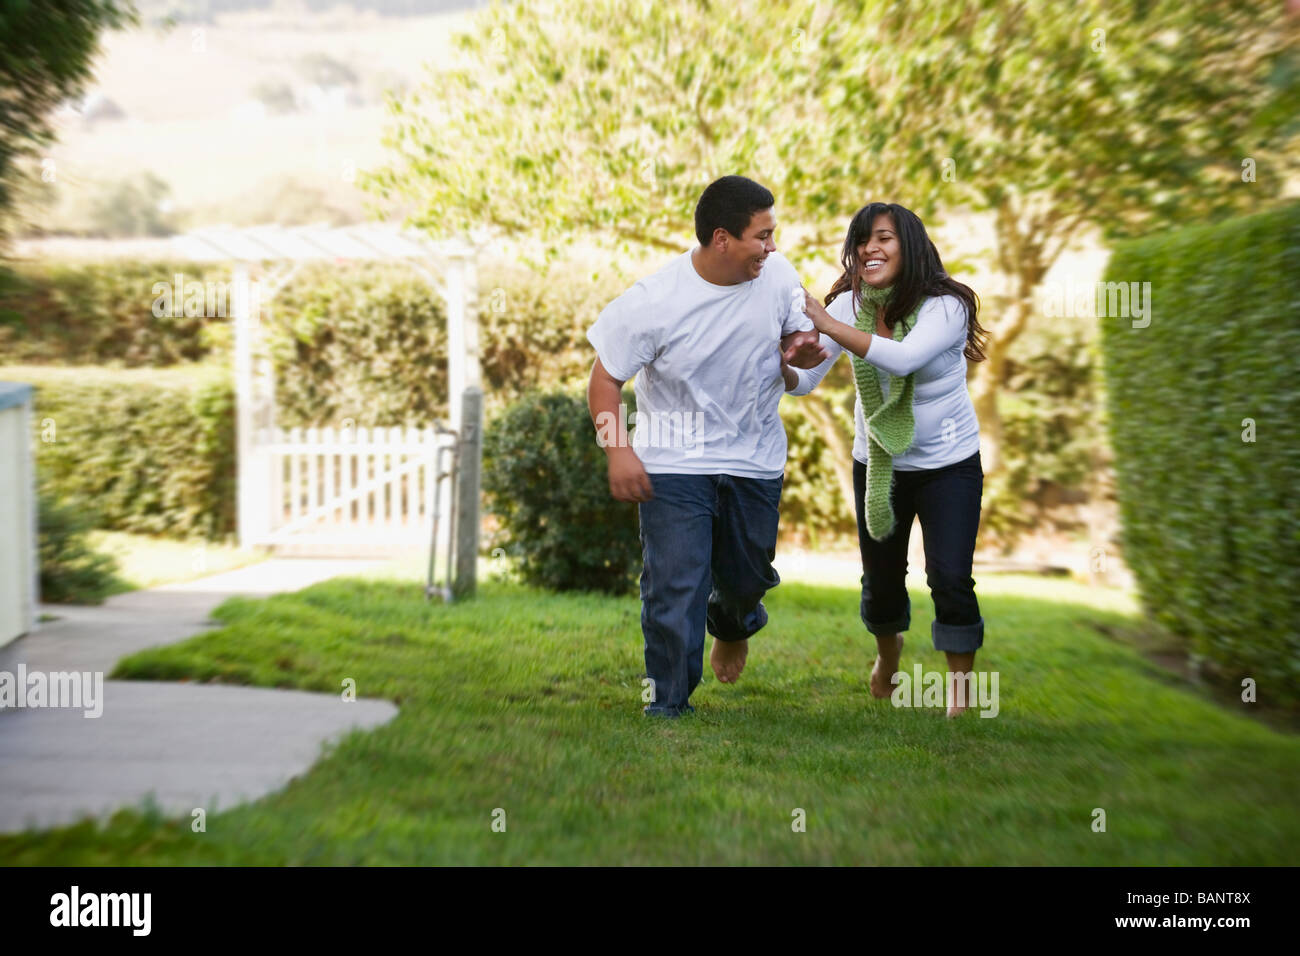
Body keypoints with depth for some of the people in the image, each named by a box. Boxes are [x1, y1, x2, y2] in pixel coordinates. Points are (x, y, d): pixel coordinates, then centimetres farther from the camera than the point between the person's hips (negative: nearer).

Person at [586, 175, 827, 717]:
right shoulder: (654, 302, -20)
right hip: (674, 463, -4)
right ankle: (668, 704, 9)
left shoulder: (777, 275, -7)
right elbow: (605, 377, -12)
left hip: (756, 459, 4)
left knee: (748, 575, 17)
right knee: (674, 585, -8)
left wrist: (800, 352, -14)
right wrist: (618, 450, -23)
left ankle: (731, 623, 54)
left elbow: (795, 333, 11)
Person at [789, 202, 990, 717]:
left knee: (950, 579, -9)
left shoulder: (946, 305, -21)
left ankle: (961, 691, 13)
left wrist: (826, 323, -40)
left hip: (949, 464, -3)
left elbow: (903, 357, -39)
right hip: (878, 462, 4)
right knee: (881, 579, 14)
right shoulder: (850, 304, -8)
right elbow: (805, 379, -13)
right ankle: (888, 649, 47)